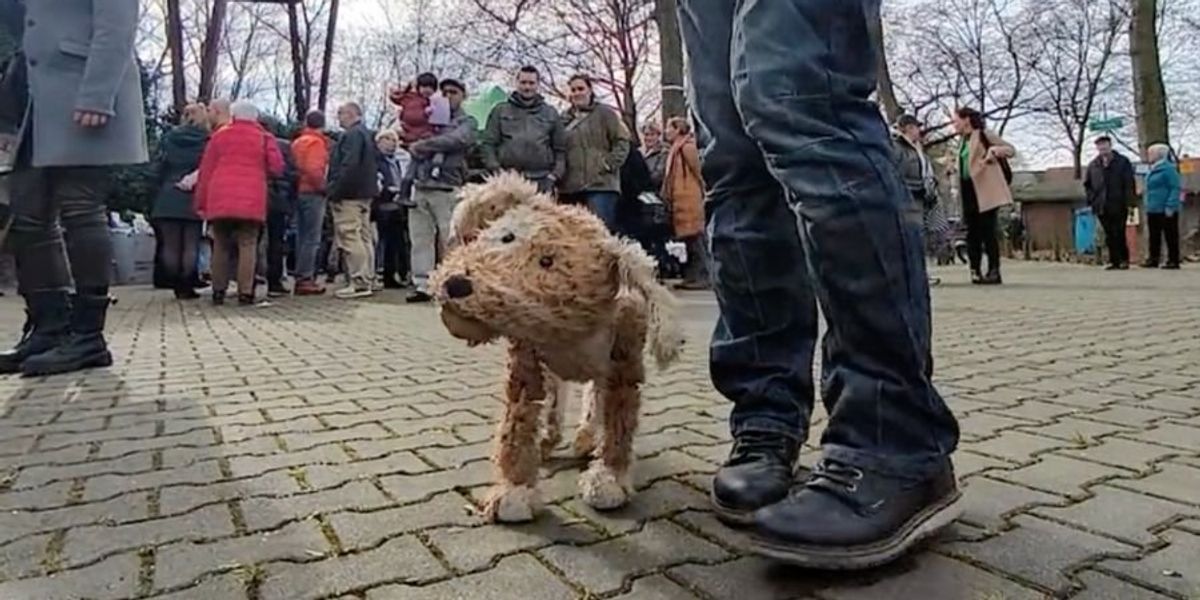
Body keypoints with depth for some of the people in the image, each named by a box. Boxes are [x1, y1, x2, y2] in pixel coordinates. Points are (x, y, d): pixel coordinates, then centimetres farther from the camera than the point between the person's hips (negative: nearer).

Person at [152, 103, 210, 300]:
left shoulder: (168, 138, 7)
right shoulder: (206, 140, -2)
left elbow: (159, 168, 7)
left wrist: (166, 187, 15)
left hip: (168, 199, 2)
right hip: (193, 200, -2)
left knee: (170, 246, 7)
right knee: (191, 246, 1)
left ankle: (175, 286, 9)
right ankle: (187, 287, -1)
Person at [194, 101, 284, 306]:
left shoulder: (219, 136, 13)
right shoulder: (264, 137, 8)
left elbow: (205, 171, 11)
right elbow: (277, 167, -1)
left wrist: (201, 203, 13)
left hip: (220, 200, 2)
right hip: (251, 200, -2)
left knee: (220, 246, 10)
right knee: (247, 245, -2)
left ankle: (218, 291, 11)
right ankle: (245, 292, -9)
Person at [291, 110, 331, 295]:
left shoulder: (297, 142, 15)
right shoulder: (317, 142, -9)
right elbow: (313, 169, -20)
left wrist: (298, 183, 13)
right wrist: (323, 186, -9)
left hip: (299, 191, 8)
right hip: (313, 193, -8)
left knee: (302, 237, 12)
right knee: (312, 239, -5)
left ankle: (302, 277, 17)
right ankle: (305, 279, -6)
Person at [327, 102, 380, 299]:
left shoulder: (352, 135, -12)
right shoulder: (367, 134, 21)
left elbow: (349, 166, -22)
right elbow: (373, 164, 24)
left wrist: (336, 192, -19)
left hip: (349, 196, -11)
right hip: (364, 194, 11)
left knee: (350, 237, -10)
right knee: (364, 237, 12)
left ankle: (359, 283, -12)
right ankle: (368, 280, 17)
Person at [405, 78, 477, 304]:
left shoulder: (467, 122, 7)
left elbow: (455, 140, -13)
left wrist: (420, 146, -10)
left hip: (447, 188, -4)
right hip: (420, 185, 5)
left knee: (449, 240, -6)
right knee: (420, 239, 2)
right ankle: (423, 285, 6)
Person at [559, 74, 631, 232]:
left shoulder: (605, 114, 5)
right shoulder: (565, 119, 18)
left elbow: (622, 141, 1)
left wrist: (610, 163, -9)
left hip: (600, 184, -5)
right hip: (571, 186, 5)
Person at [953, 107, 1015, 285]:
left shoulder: (984, 135, 0)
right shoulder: (962, 140, 20)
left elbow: (1011, 150, -2)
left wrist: (995, 150, -21)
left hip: (985, 190, -7)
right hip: (968, 191, 7)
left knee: (988, 231, -8)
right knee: (972, 233, 5)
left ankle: (994, 271, -5)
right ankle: (975, 271, 8)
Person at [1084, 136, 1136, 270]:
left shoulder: (1123, 162, 0)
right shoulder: (1093, 165, 9)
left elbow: (1129, 184, -3)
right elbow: (1087, 184, 18)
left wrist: (1129, 202, -10)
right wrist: (1092, 199, 6)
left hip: (1118, 206, -3)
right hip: (1102, 207, 3)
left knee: (1119, 234, -4)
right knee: (1109, 236, 6)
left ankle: (1124, 260, 7)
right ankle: (1114, 260, 11)